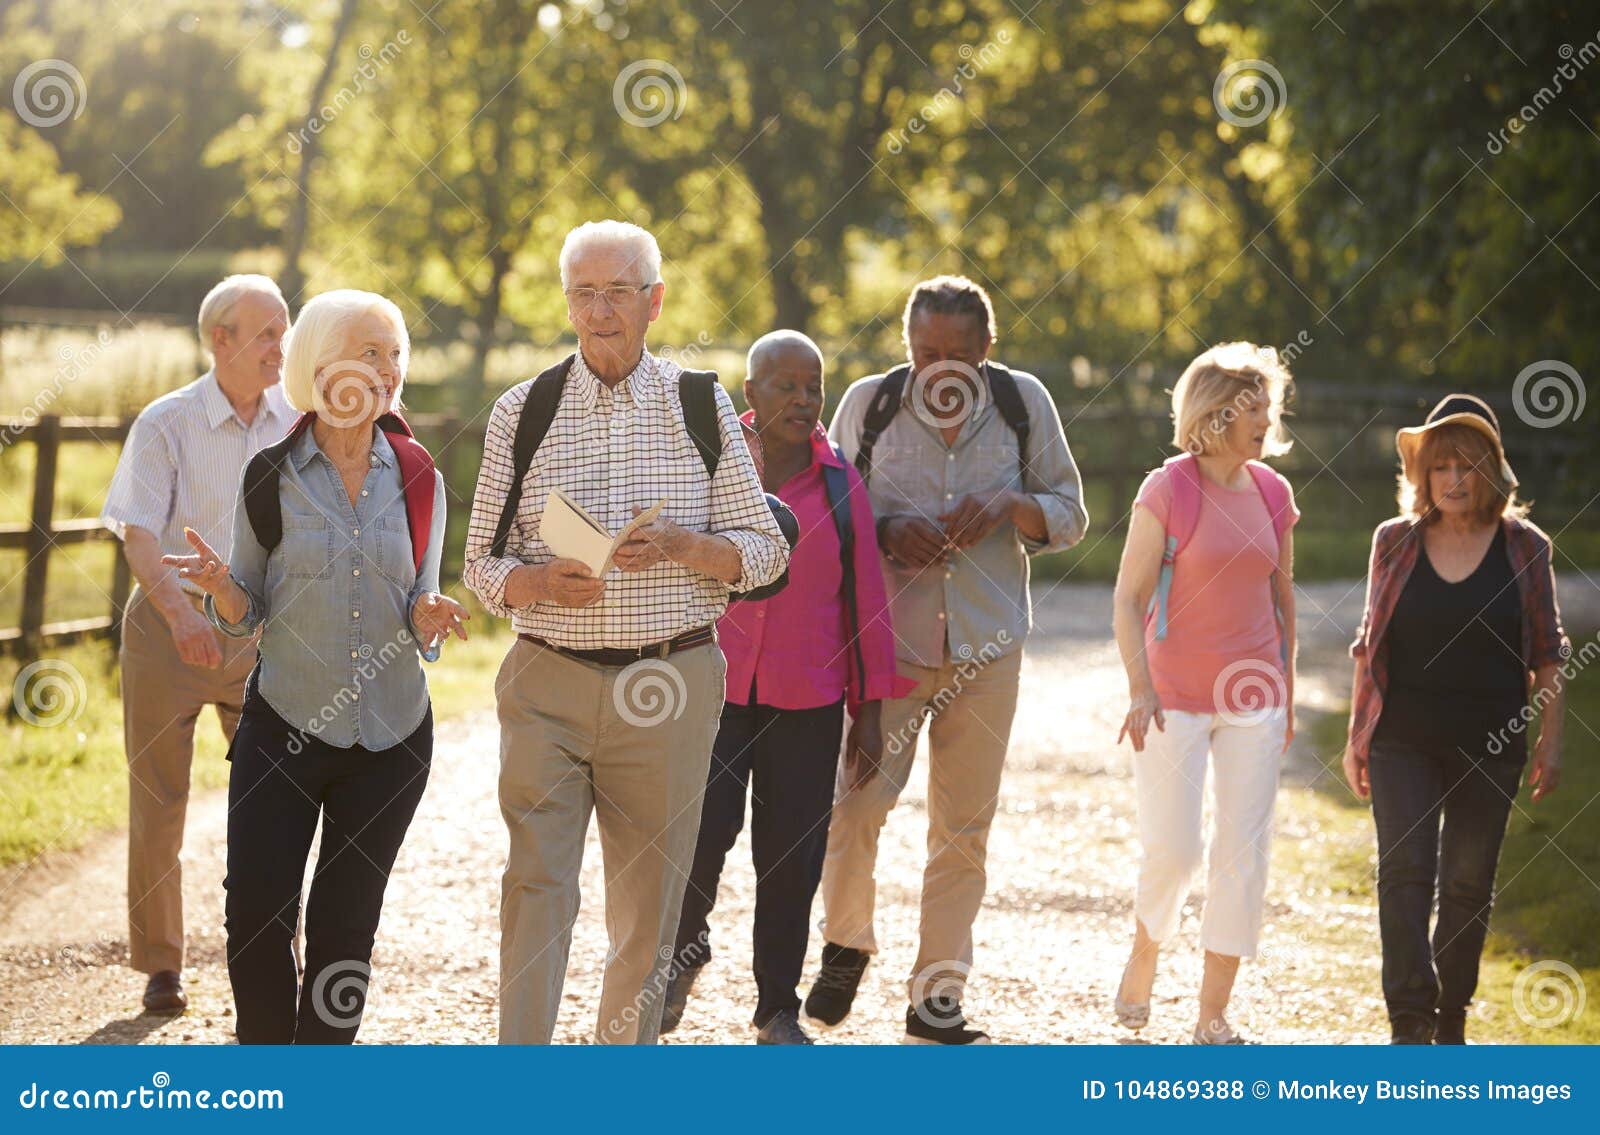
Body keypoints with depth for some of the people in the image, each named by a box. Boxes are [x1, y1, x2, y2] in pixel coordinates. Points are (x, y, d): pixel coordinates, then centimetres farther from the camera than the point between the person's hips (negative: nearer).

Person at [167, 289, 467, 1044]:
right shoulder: (271, 478, -4)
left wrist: (429, 617, -16)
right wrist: (220, 586, -19)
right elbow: (244, 615, 3)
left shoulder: (418, 480, 1)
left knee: (345, 926, 8)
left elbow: (418, 614, 8)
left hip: (392, 734, 2)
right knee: (255, 915, -7)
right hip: (284, 727, -1)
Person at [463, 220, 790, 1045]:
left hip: (671, 681, 1)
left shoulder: (701, 406, 6)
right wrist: (543, 582, -14)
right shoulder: (523, 412, 6)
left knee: (648, 901, 6)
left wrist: (678, 546, -13)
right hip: (547, 684, -1)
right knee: (536, 887, -8)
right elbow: (483, 564, 8)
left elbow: (765, 550, 6)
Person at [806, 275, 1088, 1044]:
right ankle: (846, 946, 15)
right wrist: (886, 532, -15)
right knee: (858, 797, -12)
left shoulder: (1023, 403, 2)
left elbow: (1071, 517, 7)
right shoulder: (869, 403, -1)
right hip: (887, 635, -1)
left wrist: (1012, 504, -14)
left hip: (986, 642, 1)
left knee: (965, 825, 4)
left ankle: (937, 999, 14)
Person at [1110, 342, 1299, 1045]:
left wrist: (1287, 689, 14)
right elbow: (1128, 599, -9)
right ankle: (1144, 952, 26)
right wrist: (1139, 690, -18)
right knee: (1172, 849, -6)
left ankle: (1213, 1016, 9)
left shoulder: (1273, 494, 5)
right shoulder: (1168, 491, -9)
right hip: (1175, 696, -4)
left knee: (1245, 854, 1)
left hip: (1253, 698, 4)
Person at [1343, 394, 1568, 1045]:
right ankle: (1409, 1025, -13)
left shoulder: (1525, 547, 1)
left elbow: (1547, 655, 5)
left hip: (1490, 746, 0)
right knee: (1405, 875, -11)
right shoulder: (1394, 541, 3)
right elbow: (1370, 647, 10)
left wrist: (1551, 742, 0)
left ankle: (1451, 1021, 21)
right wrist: (1356, 736, 8)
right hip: (1404, 741, 0)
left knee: (1468, 886, 7)